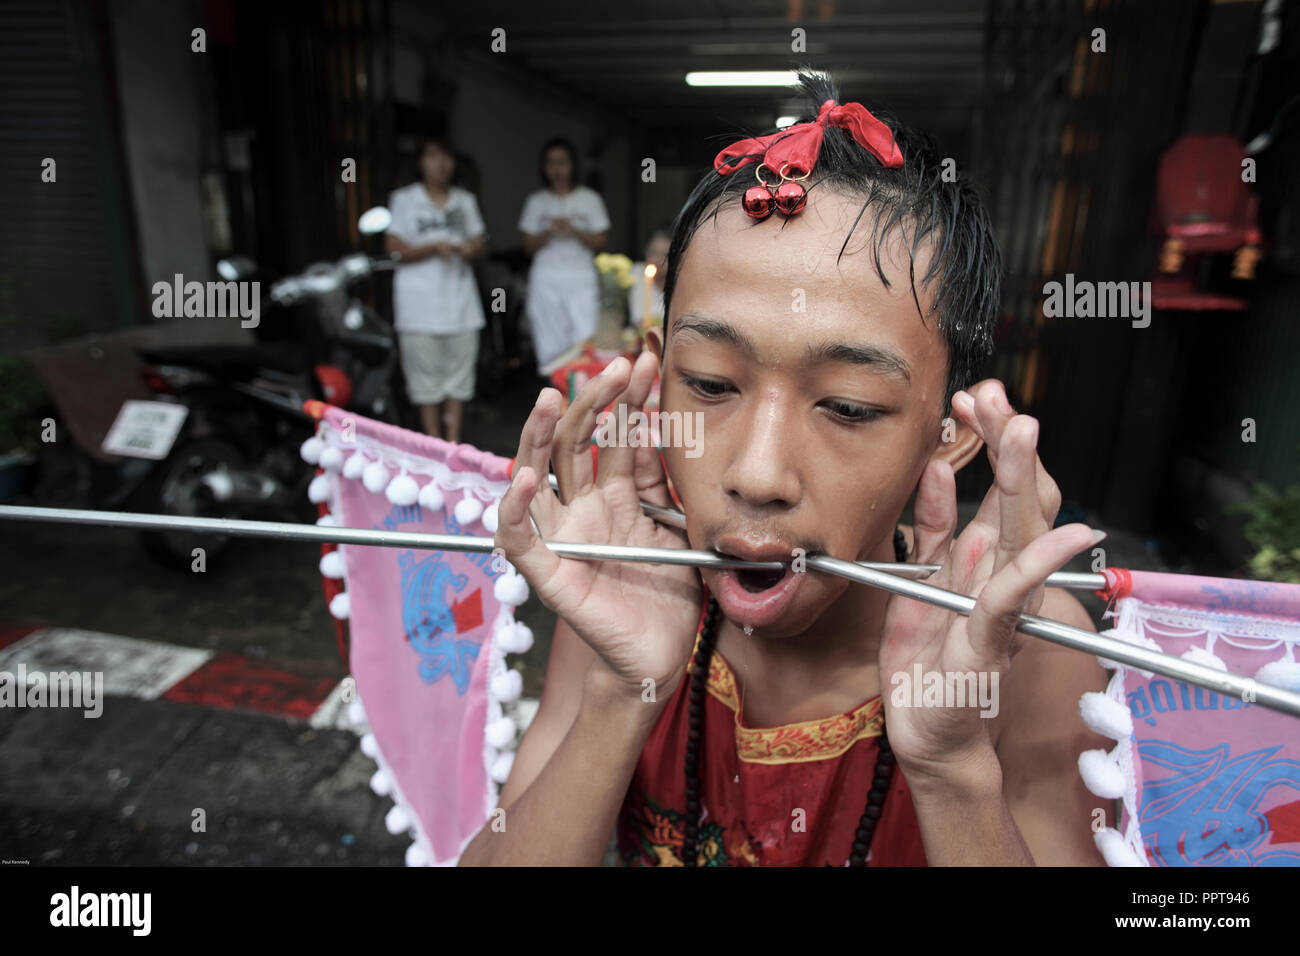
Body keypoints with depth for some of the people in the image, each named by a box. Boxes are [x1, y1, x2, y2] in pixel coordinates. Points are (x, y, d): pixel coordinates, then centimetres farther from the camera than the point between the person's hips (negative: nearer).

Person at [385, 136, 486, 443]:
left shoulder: (465, 200, 15)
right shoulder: (403, 199, 3)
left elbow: (480, 242, 17)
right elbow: (396, 250, -2)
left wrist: (471, 249, -6)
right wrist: (433, 248, -17)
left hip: (460, 300, 4)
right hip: (420, 305, -4)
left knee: (459, 377, 5)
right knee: (427, 380, -2)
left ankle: (454, 443, 14)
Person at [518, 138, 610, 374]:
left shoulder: (590, 199, 7)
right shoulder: (536, 202, 11)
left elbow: (601, 241, 3)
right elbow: (529, 246, 8)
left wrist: (574, 231, -12)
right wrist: (549, 232, -10)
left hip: (581, 278, -1)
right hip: (546, 280, 1)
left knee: (585, 343, -11)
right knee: (550, 347, 1)